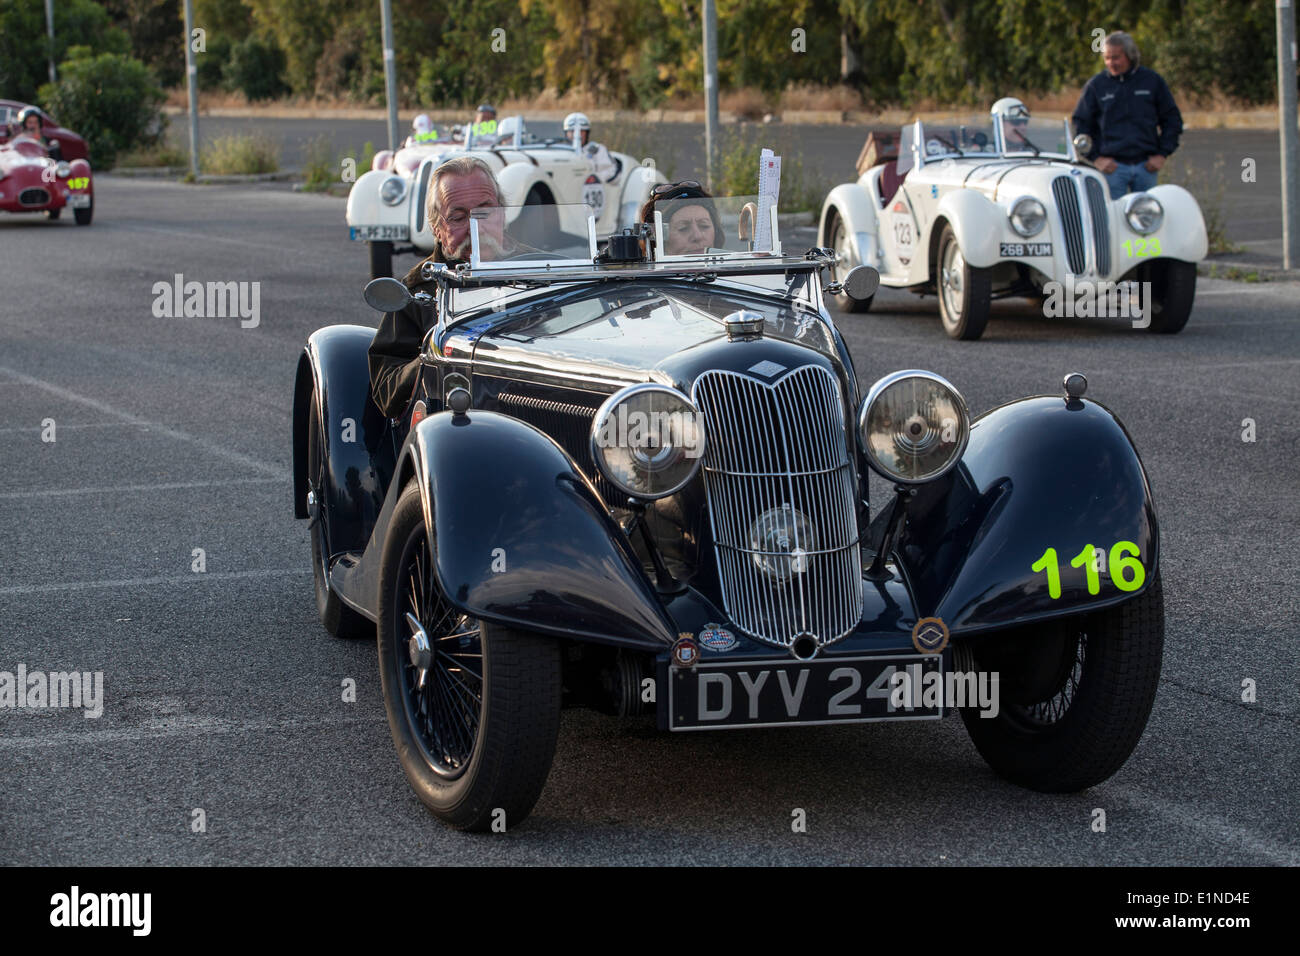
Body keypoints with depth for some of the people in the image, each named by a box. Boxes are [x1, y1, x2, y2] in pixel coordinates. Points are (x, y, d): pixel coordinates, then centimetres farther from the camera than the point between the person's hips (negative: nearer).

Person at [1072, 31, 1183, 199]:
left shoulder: (1152, 81, 5)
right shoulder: (1096, 85, 3)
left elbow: (1172, 120, 11)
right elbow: (1081, 125, 7)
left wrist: (1162, 154, 3)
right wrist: (1095, 158, -2)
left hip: (1146, 166, 1)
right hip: (1112, 166, -1)